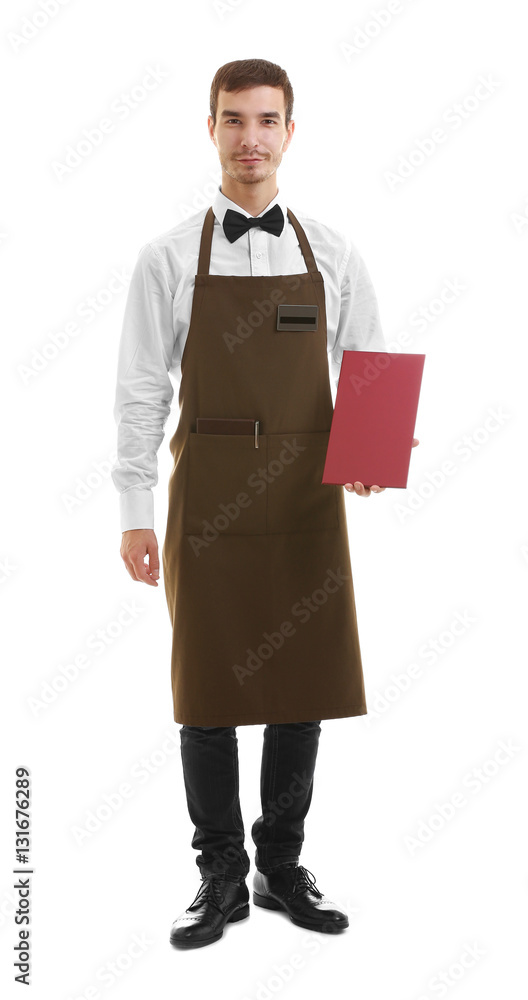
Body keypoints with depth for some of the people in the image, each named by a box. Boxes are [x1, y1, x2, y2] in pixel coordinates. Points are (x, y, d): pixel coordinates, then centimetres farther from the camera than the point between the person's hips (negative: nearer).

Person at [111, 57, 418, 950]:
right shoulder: (169, 258, 2)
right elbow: (141, 391, 0)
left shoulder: (332, 256, 7)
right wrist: (134, 513, -5)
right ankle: (221, 876, 19)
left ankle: (282, 867, 25)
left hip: (306, 494, 2)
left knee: (302, 681, 8)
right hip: (208, 494, -2)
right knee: (207, 683, 4)